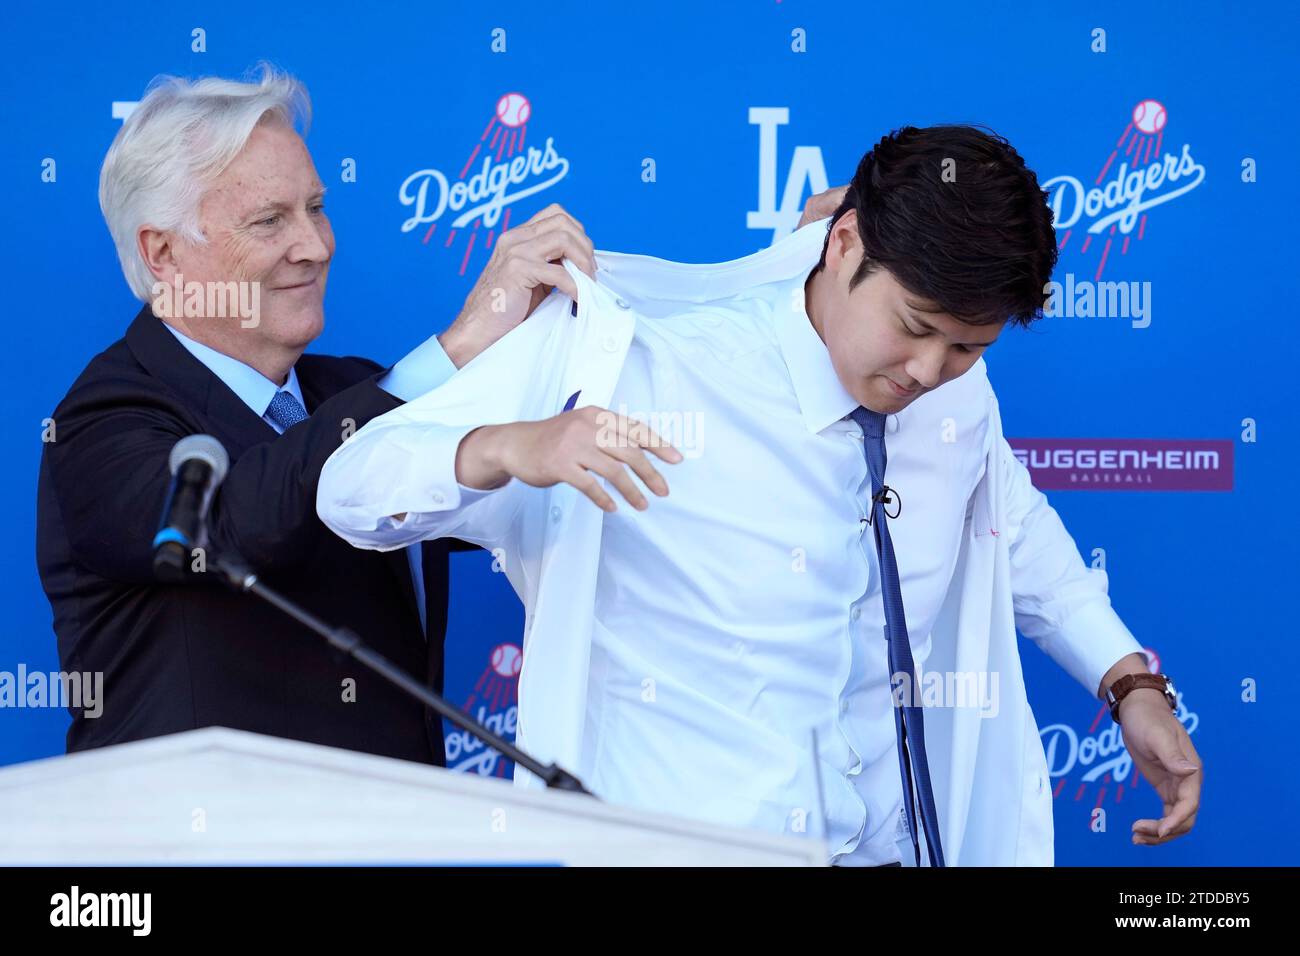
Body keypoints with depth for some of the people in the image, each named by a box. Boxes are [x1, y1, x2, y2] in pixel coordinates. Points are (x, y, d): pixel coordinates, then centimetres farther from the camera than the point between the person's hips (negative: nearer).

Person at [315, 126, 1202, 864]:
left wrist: (1130, 681, 16)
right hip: (660, 844, -4)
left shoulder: (957, 394, 5)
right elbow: (355, 489, -12)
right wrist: (506, 449, -32)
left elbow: (1019, 532, 27)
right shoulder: (632, 354, -10)